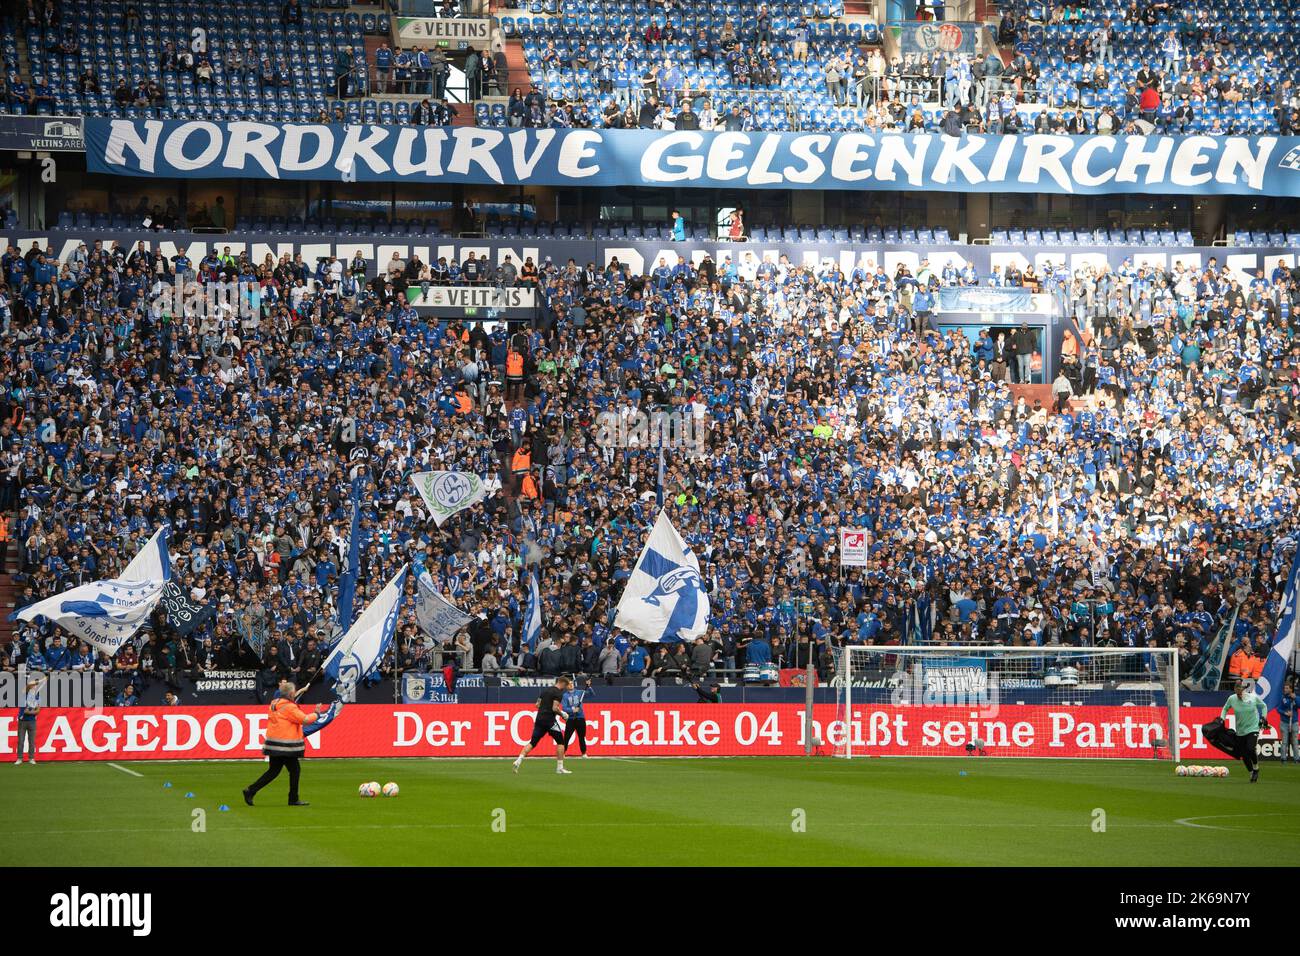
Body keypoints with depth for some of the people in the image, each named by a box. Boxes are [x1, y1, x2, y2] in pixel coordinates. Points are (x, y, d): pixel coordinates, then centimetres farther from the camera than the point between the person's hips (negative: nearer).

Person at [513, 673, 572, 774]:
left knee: (532, 742, 5)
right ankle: (559, 767, 5)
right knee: (560, 742, 6)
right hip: (549, 720, -7)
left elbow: (537, 705, 18)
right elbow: (555, 708, -17)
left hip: (539, 720, 7)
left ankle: (519, 760, -13)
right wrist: (562, 714, 0)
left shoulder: (546, 690, 16)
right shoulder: (558, 693, -7)